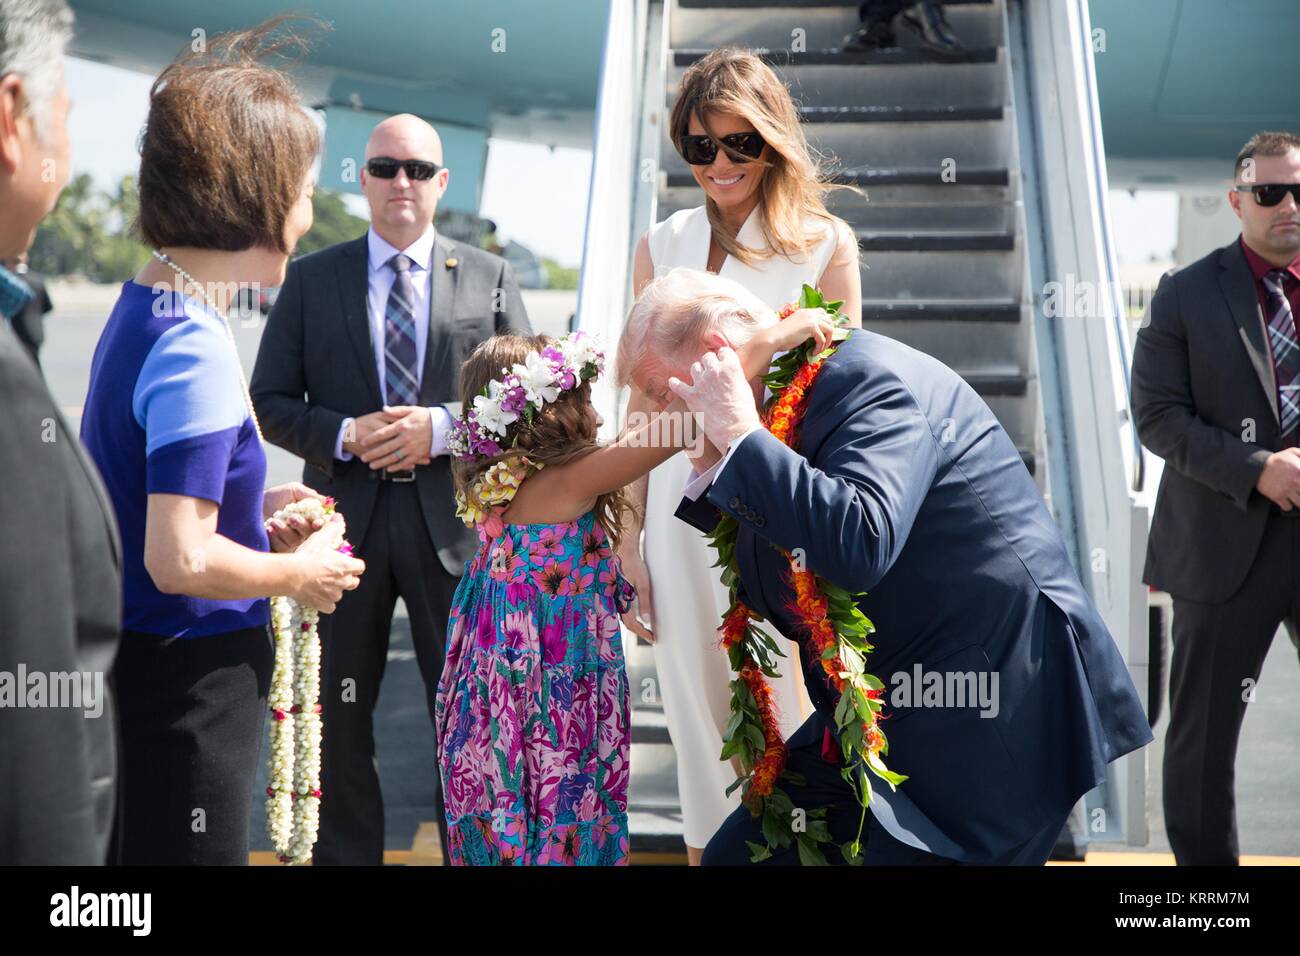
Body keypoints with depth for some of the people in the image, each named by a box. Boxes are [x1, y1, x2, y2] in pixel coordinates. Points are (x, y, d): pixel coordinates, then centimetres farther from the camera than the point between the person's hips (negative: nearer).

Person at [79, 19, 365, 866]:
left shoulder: (143, 309, 6)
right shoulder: (195, 347, -22)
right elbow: (180, 561, -27)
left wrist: (249, 509, 9)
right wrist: (299, 573, -12)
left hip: (138, 672, 9)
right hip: (185, 691, -9)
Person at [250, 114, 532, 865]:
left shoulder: (489, 277, 6)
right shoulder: (312, 279, 6)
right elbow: (271, 400, 3)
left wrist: (442, 427, -13)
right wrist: (344, 436, -14)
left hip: (454, 521, 0)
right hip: (346, 518, 1)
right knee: (340, 717, 10)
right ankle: (346, 854, 24)